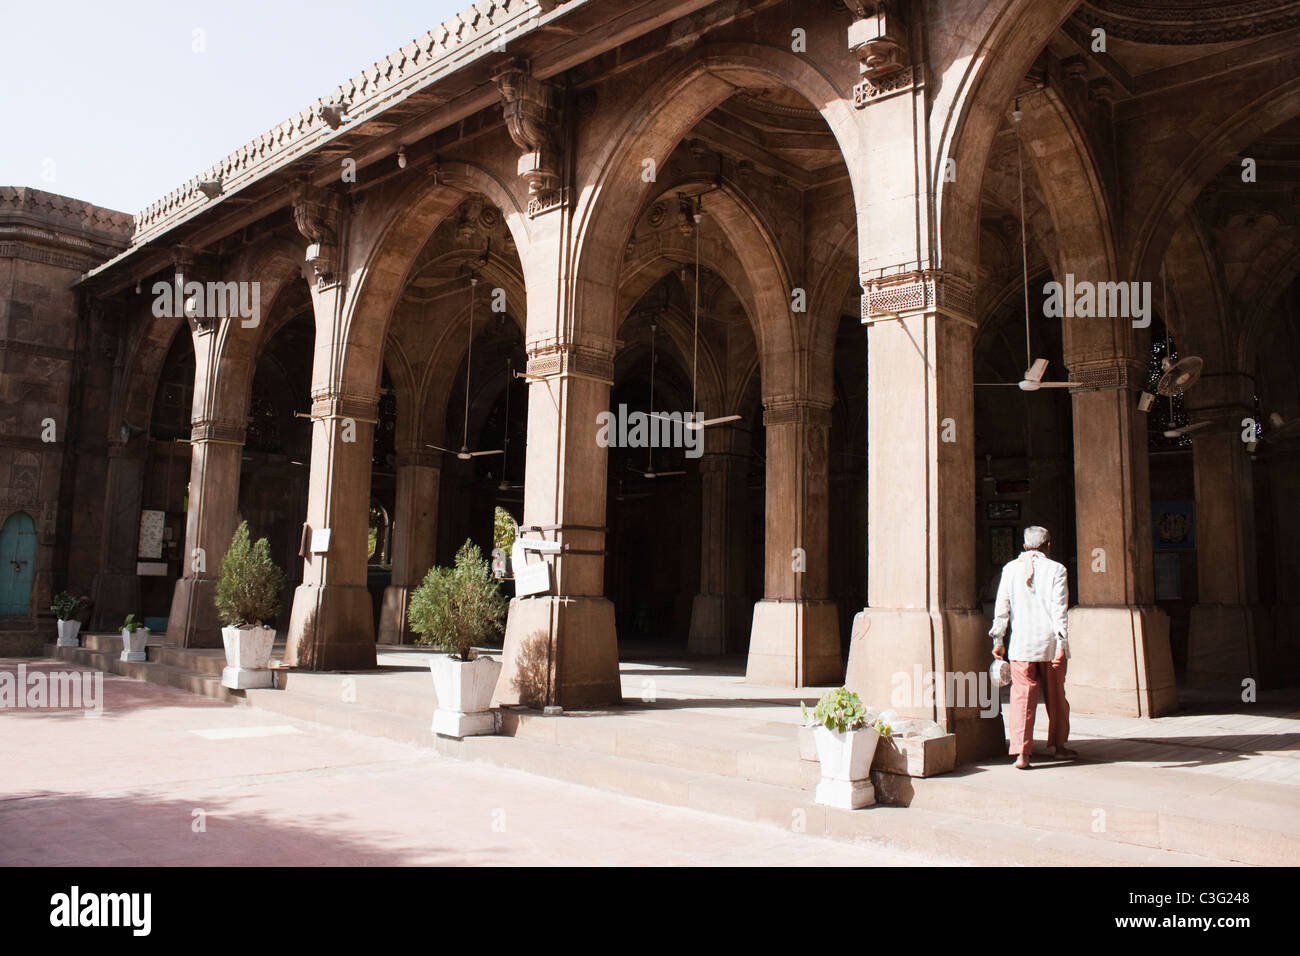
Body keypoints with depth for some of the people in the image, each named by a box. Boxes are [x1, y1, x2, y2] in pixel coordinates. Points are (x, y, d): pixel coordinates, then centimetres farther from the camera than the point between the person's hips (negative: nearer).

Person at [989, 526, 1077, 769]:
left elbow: (1002, 606, 3)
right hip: (1050, 640, 0)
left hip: (1021, 642, 1)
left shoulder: (1011, 569, 4)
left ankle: (1021, 753, -8)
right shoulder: (1056, 569, -1)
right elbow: (1059, 609, -8)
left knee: (1022, 696, 0)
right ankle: (1058, 744, 30)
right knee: (1056, 695, 16)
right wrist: (1060, 643, -9)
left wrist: (998, 640, 8)